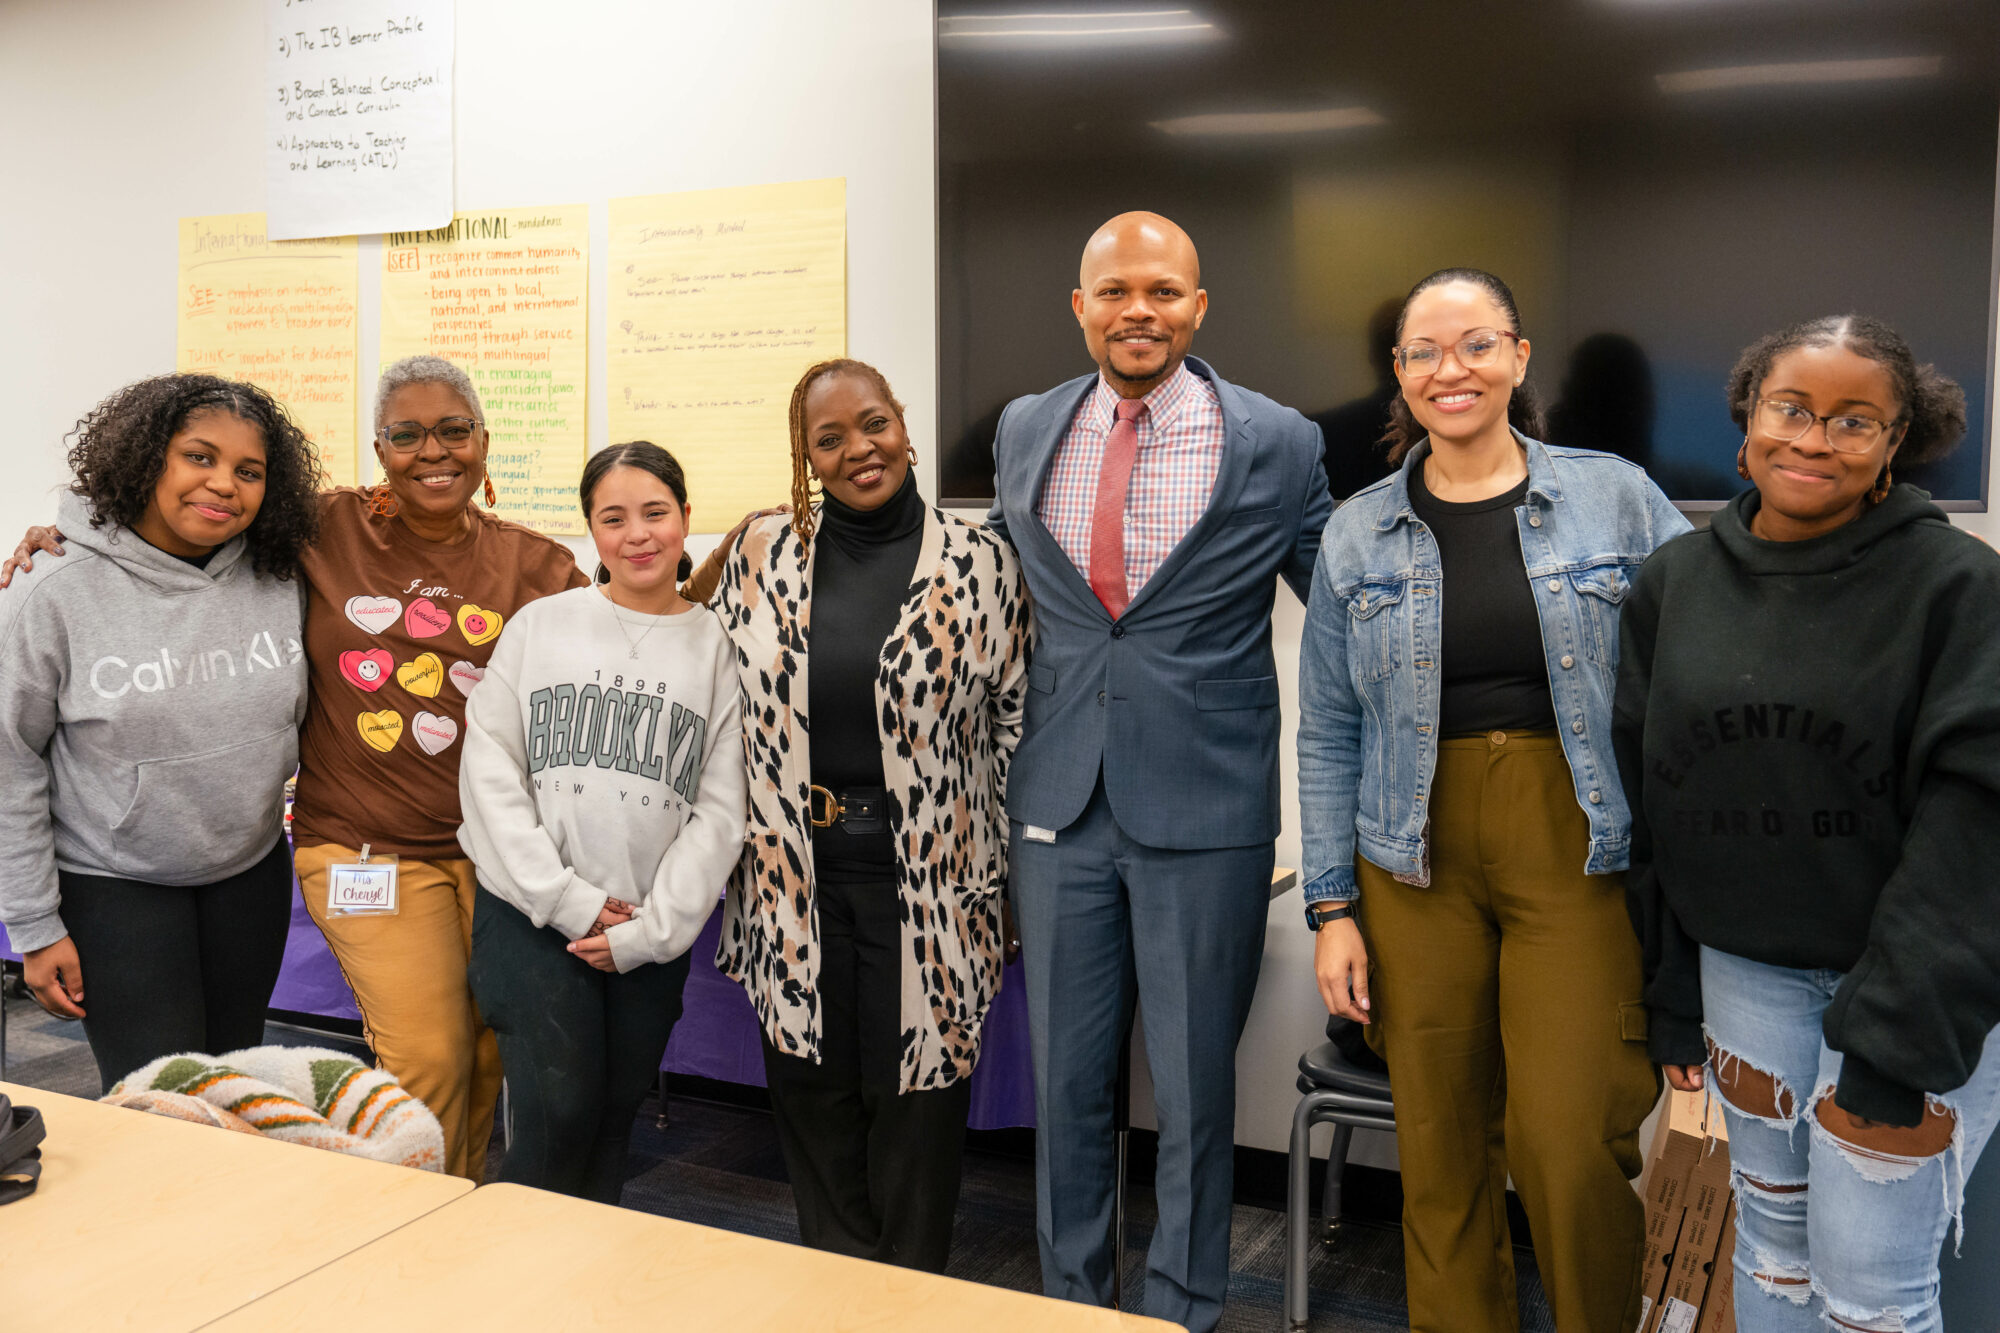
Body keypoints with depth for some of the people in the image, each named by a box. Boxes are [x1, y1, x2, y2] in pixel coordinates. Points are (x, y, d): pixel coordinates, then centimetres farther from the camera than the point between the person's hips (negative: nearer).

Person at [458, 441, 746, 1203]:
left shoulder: (718, 648, 4)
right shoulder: (540, 626, 4)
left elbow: (721, 810, 1)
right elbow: (489, 769, -1)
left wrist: (651, 931, -7)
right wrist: (568, 900, -9)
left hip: (653, 936, 1)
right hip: (533, 918, -1)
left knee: (613, 1120, 10)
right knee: (557, 1112, -9)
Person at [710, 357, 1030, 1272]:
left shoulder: (977, 562, -2)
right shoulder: (761, 556, 3)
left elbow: (1014, 719, 2)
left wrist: (990, 872, -1)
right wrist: (742, 850, 8)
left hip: (926, 880, -2)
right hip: (795, 878, 2)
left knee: (917, 1090, 8)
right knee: (813, 1093, 13)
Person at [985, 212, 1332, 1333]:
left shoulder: (1279, 443, -4)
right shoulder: (1026, 432, 6)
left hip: (1207, 812, -3)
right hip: (1061, 806, 3)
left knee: (1195, 1090, 9)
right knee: (1067, 1081, 14)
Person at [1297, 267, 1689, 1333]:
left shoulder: (1616, 499, 3)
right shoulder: (1358, 534, 7)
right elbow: (1326, 734, 8)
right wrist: (1332, 906, 2)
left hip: (1577, 855, -1)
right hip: (1418, 861, 2)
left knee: (1570, 1143, -6)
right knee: (1440, 1146, 6)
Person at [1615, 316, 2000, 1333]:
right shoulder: (1671, 584, 3)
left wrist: (1898, 1032, -17)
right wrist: (1671, 995, 9)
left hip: (1914, 987, -3)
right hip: (1743, 970, 4)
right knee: (1769, 1240, 15)